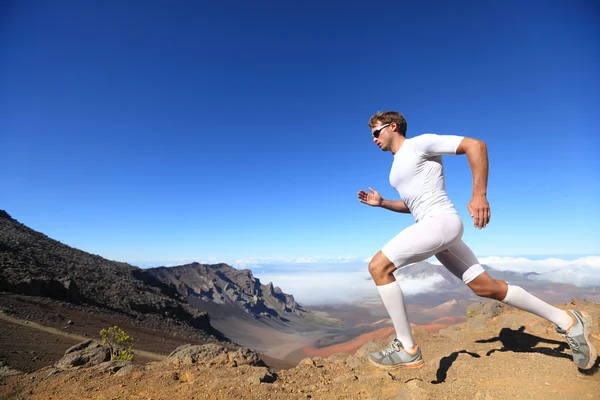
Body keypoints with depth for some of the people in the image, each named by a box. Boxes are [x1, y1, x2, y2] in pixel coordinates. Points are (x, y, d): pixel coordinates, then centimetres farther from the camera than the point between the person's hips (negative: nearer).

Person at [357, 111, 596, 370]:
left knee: (378, 267, -15)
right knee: (486, 287, 12)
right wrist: (381, 203, 17)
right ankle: (567, 320, 25)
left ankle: (407, 349, -8)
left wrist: (479, 195, -18)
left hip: (441, 222, -10)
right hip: (433, 227, 10)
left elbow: (475, 145, -12)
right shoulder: (397, 165, 22)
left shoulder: (419, 143, -5)